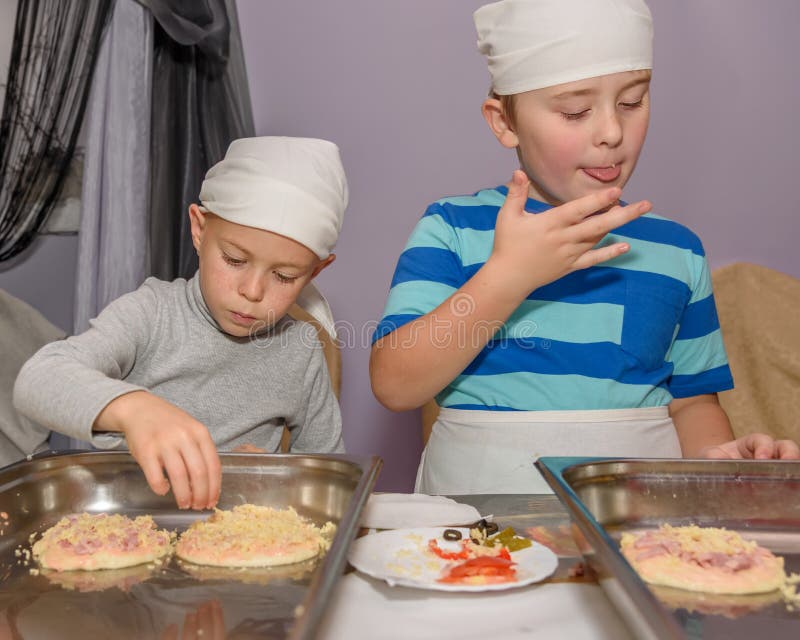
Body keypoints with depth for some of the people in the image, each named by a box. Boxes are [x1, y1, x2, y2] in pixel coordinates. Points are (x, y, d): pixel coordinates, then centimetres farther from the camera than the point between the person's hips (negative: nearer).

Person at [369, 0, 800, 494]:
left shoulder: (677, 251, 10)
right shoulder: (452, 228, 0)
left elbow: (692, 398, 15)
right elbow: (394, 386, -10)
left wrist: (717, 454, -8)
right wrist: (510, 273, -18)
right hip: (482, 492, -2)